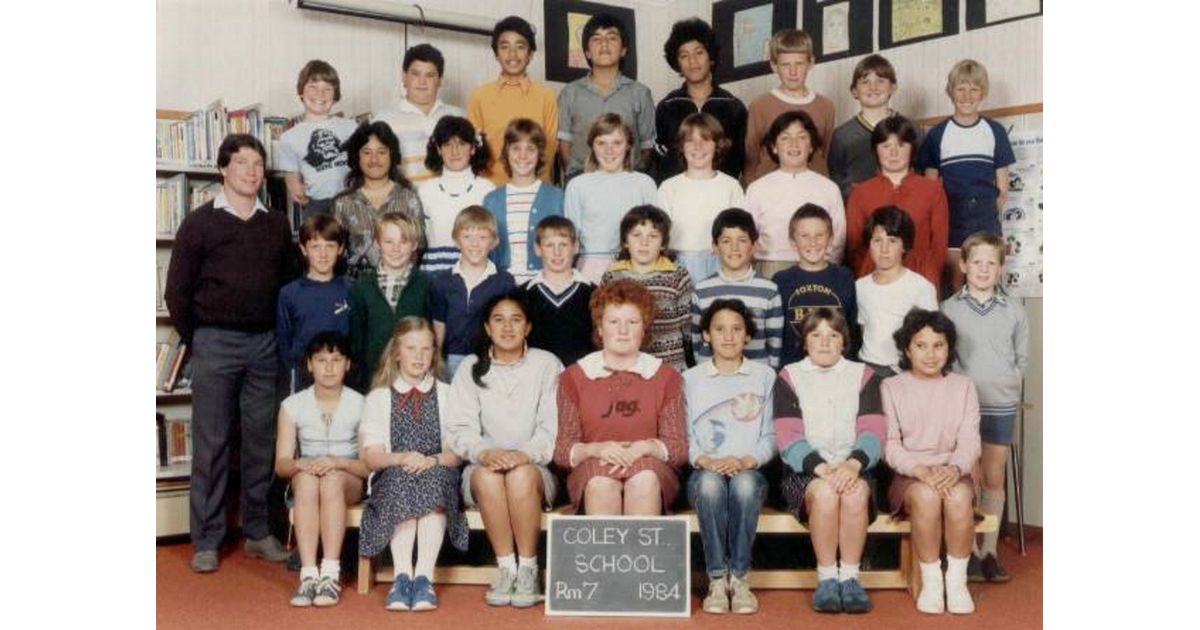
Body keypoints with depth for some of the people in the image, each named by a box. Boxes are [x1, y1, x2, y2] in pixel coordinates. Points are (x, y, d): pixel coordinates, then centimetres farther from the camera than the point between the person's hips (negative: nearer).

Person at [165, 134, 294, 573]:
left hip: (265, 344, 3)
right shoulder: (200, 223, 1)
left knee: (261, 441, 7)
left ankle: (257, 532, 18)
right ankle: (206, 542, 8)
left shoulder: (277, 225, 9)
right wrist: (196, 341, 1)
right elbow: (177, 291, 2)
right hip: (216, 343, -3)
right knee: (211, 443, 1)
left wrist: (280, 336, 6)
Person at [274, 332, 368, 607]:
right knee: (306, 479, -34)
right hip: (306, 477, 1)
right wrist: (301, 464, -24)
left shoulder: (360, 404, -1)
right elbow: (281, 464, 0)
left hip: (350, 480, -1)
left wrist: (337, 462, -25)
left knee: (332, 480, -36)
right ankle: (308, 575, -39)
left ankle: (331, 575, -39)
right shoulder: (293, 405, 3)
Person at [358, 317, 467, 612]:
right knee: (400, 477, -34)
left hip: (437, 475, 0)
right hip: (393, 478, 0)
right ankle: (402, 576, -41)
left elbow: (457, 453, 6)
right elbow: (371, 456, 4)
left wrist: (432, 460, -17)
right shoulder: (378, 397, 15)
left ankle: (424, 577, -43)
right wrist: (401, 458, -17)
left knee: (434, 477, -34)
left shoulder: (447, 395, 16)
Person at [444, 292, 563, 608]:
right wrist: (484, 452, -22)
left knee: (522, 475, -34)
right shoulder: (471, 368, 10)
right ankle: (506, 568, -22)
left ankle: (529, 569, -22)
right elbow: (459, 429, 0)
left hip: (536, 466, -1)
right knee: (487, 475, -33)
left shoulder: (547, 364, 6)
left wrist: (525, 453, -24)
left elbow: (554, 428, -4)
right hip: (483, 466, 1)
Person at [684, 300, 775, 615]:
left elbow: (770, 437, 7)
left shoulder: (765, 377, 15)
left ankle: (738, 577, -27)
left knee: (744, 482, -36)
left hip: (749, 471, 0)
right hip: (704, 471, 0)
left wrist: (746, 461, -12)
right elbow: (683, 436, 6)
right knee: (710, 482, -36)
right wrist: (705, 460, -14)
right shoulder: (690, 379, 15)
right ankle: (717, 579, -29)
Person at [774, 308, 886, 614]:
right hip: (804, 472, -1)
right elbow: (788, 438, -4)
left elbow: (872, 431, -1)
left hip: (854, 469, 1)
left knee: (856, 493, -32)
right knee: (824, 492, -33)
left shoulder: (863, 376, 14)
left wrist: (853, 464, -22)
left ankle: (849, 577, -21)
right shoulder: (790, 377, 9)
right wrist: (822, 467, -22)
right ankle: (826, 578, -21)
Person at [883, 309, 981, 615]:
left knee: (959, 496, -33)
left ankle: (957, 579, -17)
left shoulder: (963, 387, 12)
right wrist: (921, 470, -23)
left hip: (952, 472, 1)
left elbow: (969, 440, 0)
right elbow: (890, 445, -4)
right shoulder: (891, 387, 6)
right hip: (908, 476, -1)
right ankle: (930, 580, -19)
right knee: (926, 495, -35)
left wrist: (955, 469, -22)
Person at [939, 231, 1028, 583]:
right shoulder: (949, 309, 0)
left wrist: (1006, 382, -3)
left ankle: (989, 550, 16)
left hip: (1001, 405, 2)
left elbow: (1022, 358, 9)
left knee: (994, 478, 7)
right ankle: (969, 550, 10)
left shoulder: (1014, 311, 5)